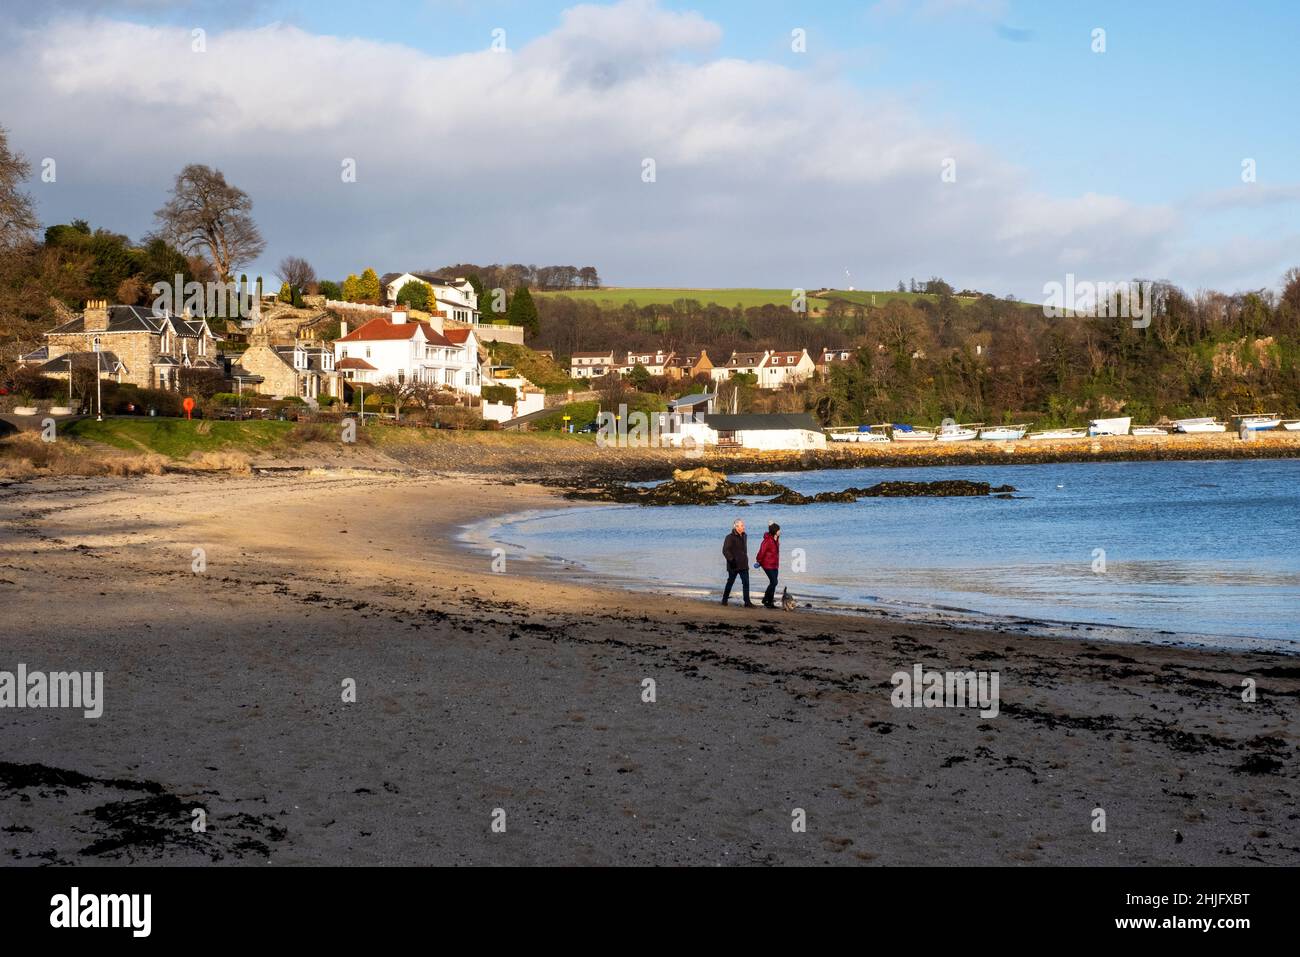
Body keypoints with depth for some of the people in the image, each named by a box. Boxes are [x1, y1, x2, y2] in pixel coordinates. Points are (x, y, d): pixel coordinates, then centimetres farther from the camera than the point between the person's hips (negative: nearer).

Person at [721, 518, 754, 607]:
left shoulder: (744, 536, 12)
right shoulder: (730, 538, -11)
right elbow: (725, 550, -17)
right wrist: (731, 559, -29)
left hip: (743, 565, 6)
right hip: (734, 566, -6)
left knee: (746, 582, -5)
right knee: (730, 582, 7)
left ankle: (747, 602, -7)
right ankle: (724, 600, 22)